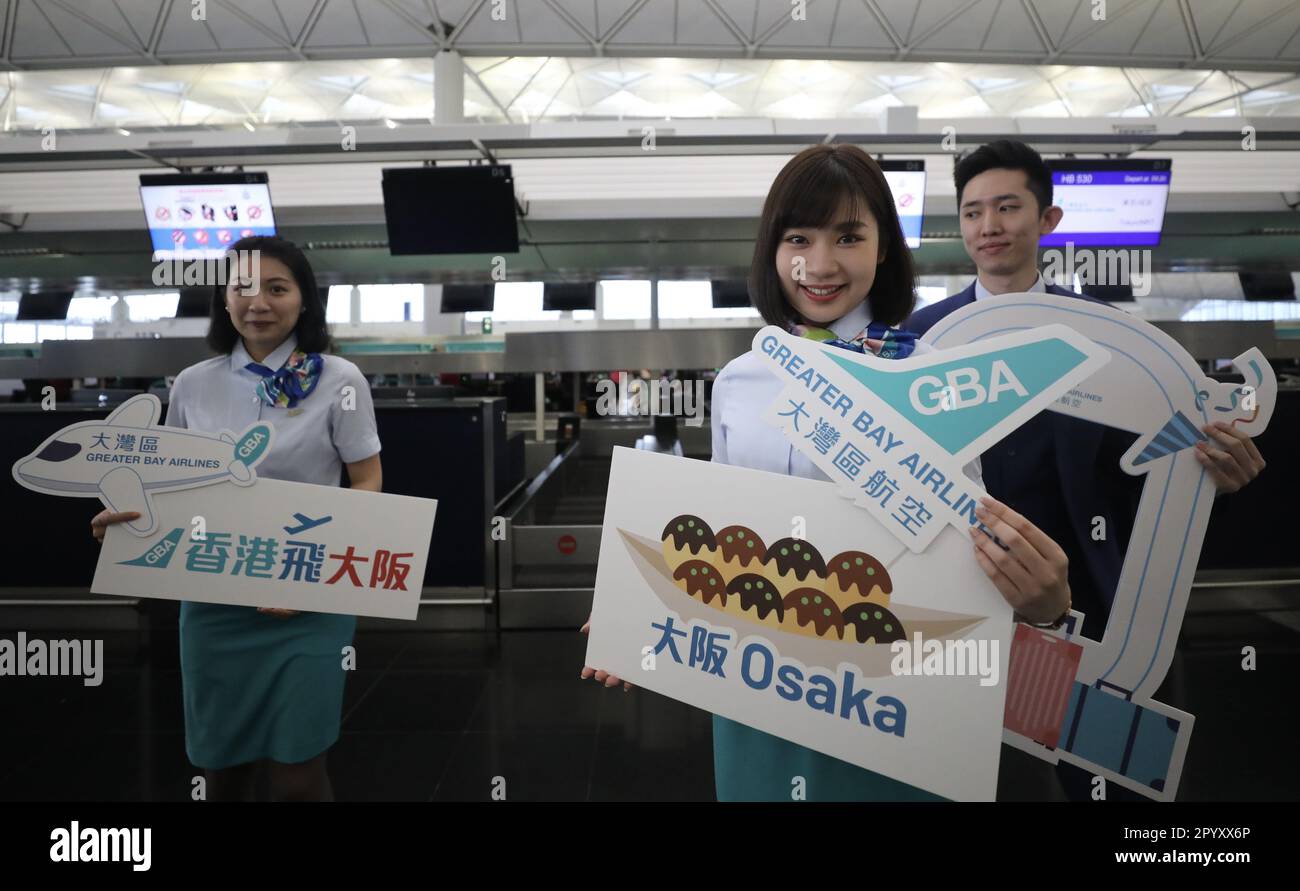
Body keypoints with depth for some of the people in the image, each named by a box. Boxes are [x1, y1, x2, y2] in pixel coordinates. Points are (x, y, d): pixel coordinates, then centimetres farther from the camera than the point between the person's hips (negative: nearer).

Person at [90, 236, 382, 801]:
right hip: (212, 601, 4)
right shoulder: (192, 385, 5)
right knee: (221, 767, 15)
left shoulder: (338, 381, -5)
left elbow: (368, 487, -4)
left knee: (295, 777, 2)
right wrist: (128, 518, -4)